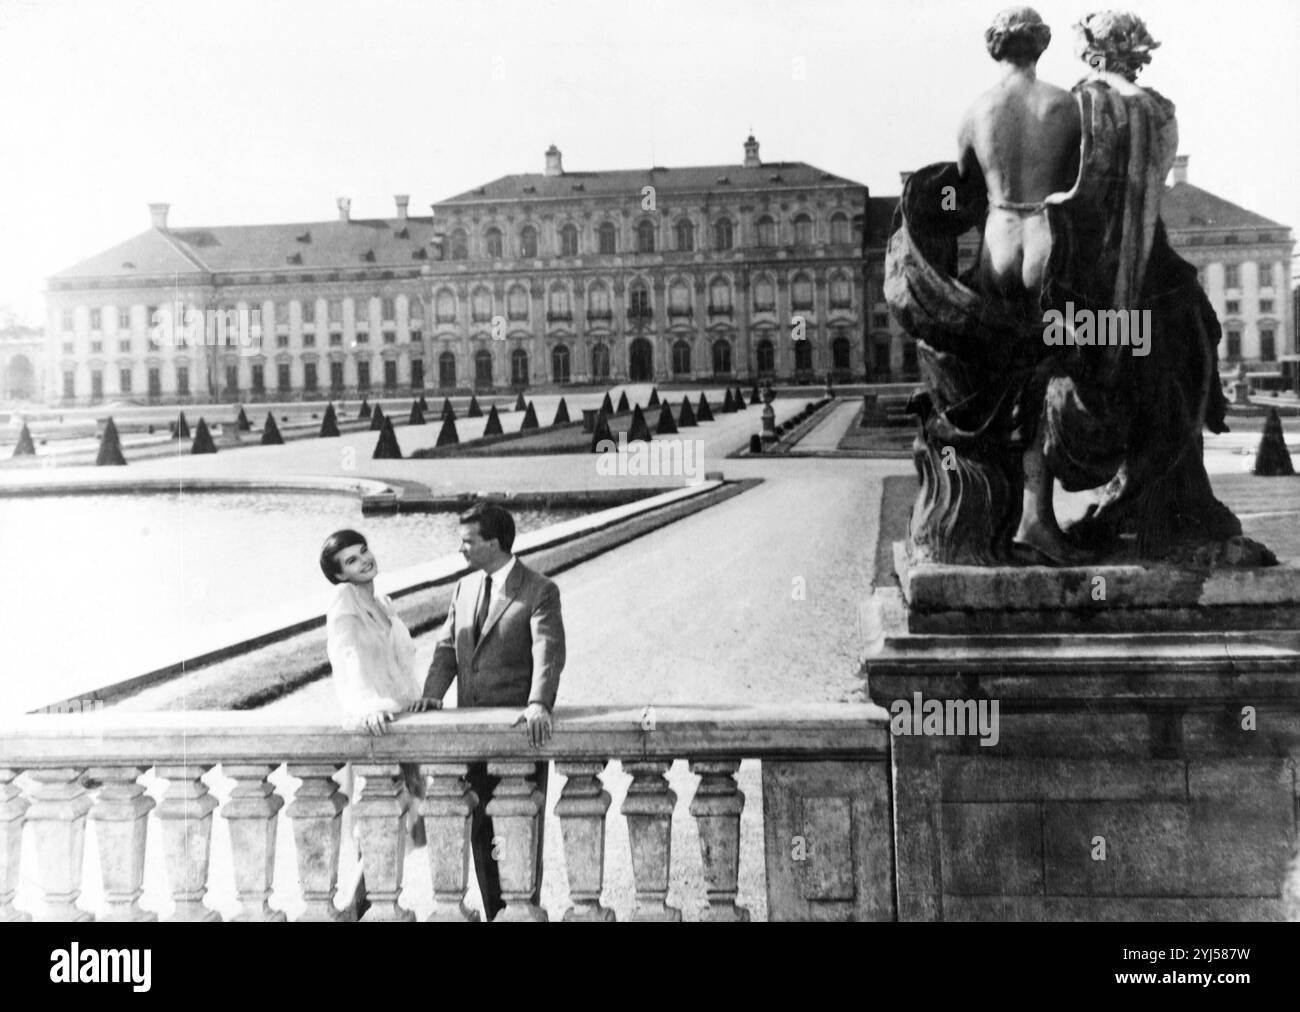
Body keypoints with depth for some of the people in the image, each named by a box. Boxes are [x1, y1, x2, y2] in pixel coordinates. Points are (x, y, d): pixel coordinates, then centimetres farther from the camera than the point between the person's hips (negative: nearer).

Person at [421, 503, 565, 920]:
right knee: (481, 830, 11)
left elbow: (548, 653, -18)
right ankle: (494, 912, 22)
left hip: (520, 729, -6)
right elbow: (447, 648, 12)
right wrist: (432, 695, -6)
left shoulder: (539, 591, -7)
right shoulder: (464, 589, 12)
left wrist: (538, 704, -34)